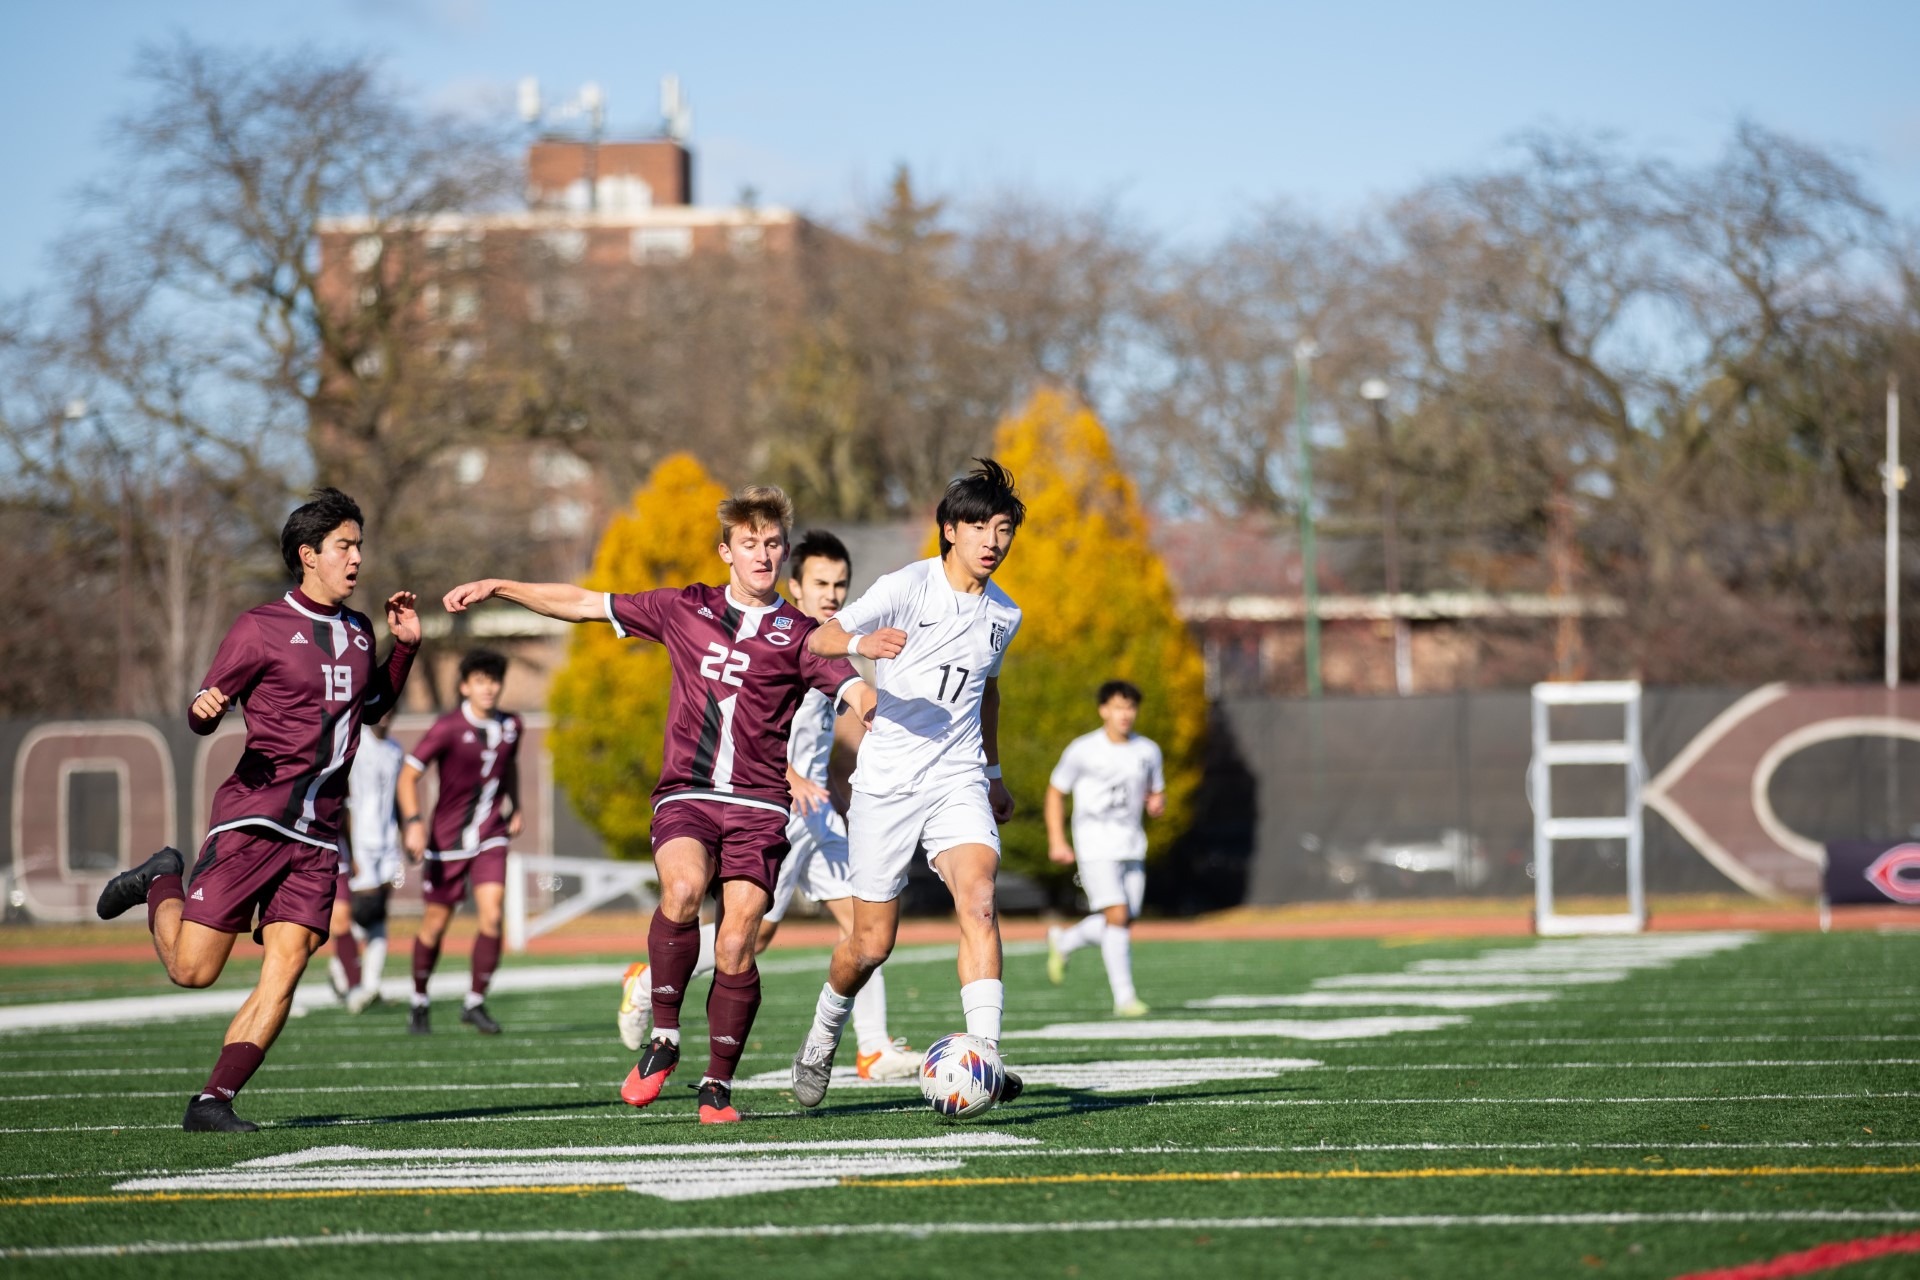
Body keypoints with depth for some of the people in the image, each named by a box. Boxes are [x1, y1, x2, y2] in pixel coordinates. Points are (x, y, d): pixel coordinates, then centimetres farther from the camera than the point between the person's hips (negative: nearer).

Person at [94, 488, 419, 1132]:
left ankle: (212, 1102, -9)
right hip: (251, 819, -5)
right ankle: (162, 882, 26)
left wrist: (405, 646, 19)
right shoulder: (261, 628, -1)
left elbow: (373, 706, 35)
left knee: (287, 964, -12)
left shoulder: (357, 631, 17)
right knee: (192, 969, -6)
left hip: (316, 835, 5)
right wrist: (203, 709, -23)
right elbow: (203, 716, 1)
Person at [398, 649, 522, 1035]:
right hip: (448, 840, -3)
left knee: (492, 916, -14)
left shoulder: (510, 726, 2)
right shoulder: (448, 728, -14)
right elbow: (408, 775, -12)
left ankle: (475, 1003, -2)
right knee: (435, 925, 5)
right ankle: (420, 1003, 26)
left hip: (491, 837, 3)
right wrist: (413, 822, -23)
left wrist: (515, 809, 25)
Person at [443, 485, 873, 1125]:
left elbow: (862, 697, -6)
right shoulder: (685, 610, 13)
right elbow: (585, 604, 19)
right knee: (683, 889, -29)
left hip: (758, 807, 0)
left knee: (735, 947, -10)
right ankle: (663, 1037, -11)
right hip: (685, 795, 0)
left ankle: (718, 1084, 7)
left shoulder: (799, 636, 7)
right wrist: (498, 587, 17)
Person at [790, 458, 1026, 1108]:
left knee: (978, 901, -23)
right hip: (886, 781, -3)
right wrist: (861, 643, -40)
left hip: (958, 781, 3)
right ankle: (825, 1030, 35)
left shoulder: (1003, 614, 9)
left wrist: (993, 773, 34)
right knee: (872, 944, 4)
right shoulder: (908, 587, -8)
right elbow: (819, 639, -18)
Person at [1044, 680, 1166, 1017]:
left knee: (1122, 924, 5)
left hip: (1132, 846, 5)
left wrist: (1157, 804, -6)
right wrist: (1056, 841, -3)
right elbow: (1055, 791, 4)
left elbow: (1156, 793, 19)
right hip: (1096, 846, -5)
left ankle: (1062, 941, 34)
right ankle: (1124, 998, -15)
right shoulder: (1082, 750, -4)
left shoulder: (1148, 751, 7)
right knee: (1117, 916, -18)